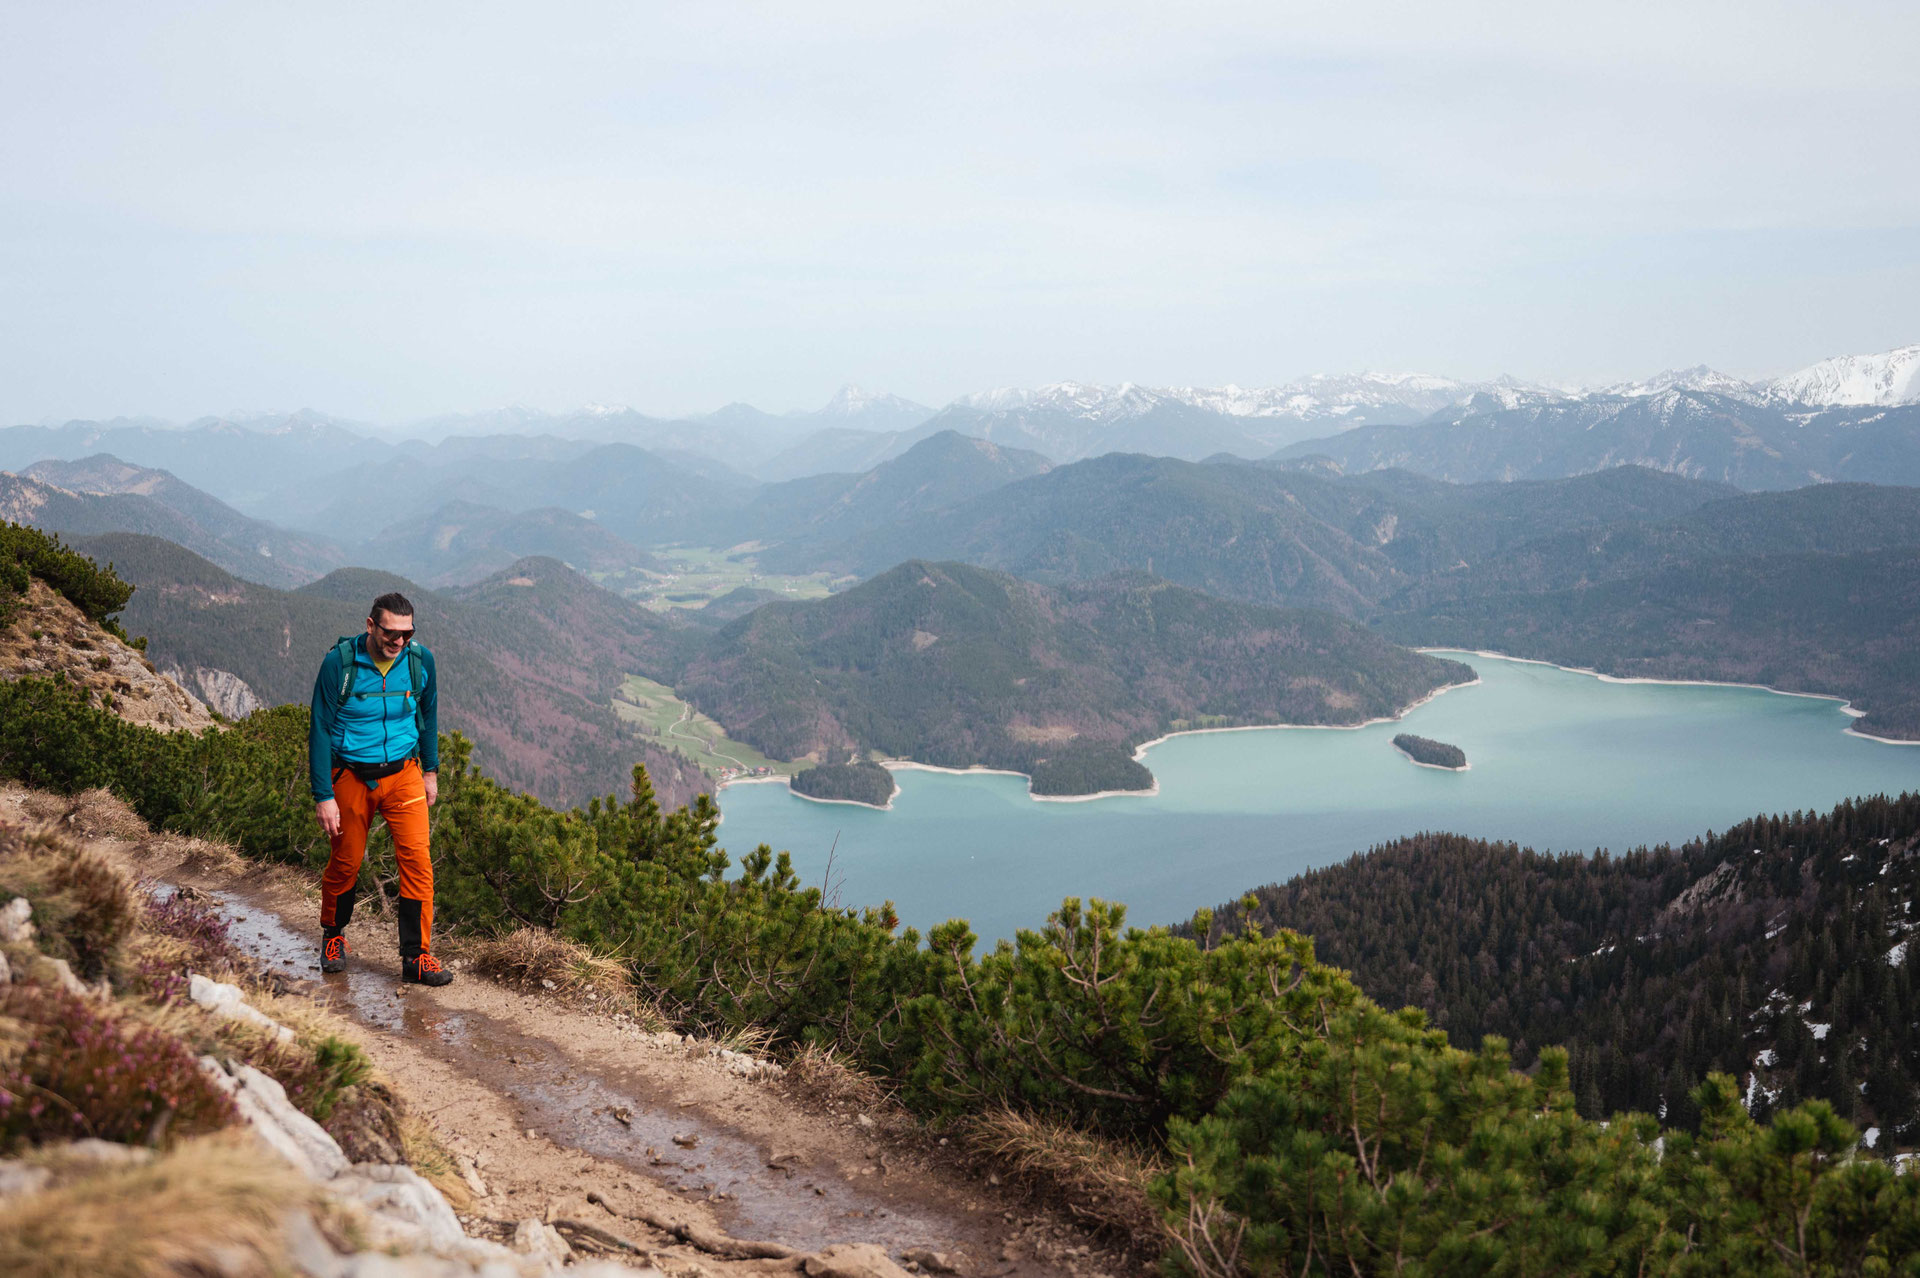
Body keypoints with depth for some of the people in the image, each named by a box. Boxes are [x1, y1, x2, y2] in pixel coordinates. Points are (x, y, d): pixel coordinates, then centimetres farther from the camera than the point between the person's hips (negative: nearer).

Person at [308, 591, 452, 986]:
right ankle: (333, 935, 38)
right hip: (351, 776, -2)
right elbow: (320, 731, -11)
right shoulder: (339, 663, -16)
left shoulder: (420, 660, -7)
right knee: (346, 862, 11)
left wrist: (430, 771, 16)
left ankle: (417, 957, -2)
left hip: (403, 772, 2)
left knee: (417, 859, -9)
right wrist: (323, 796, -13)